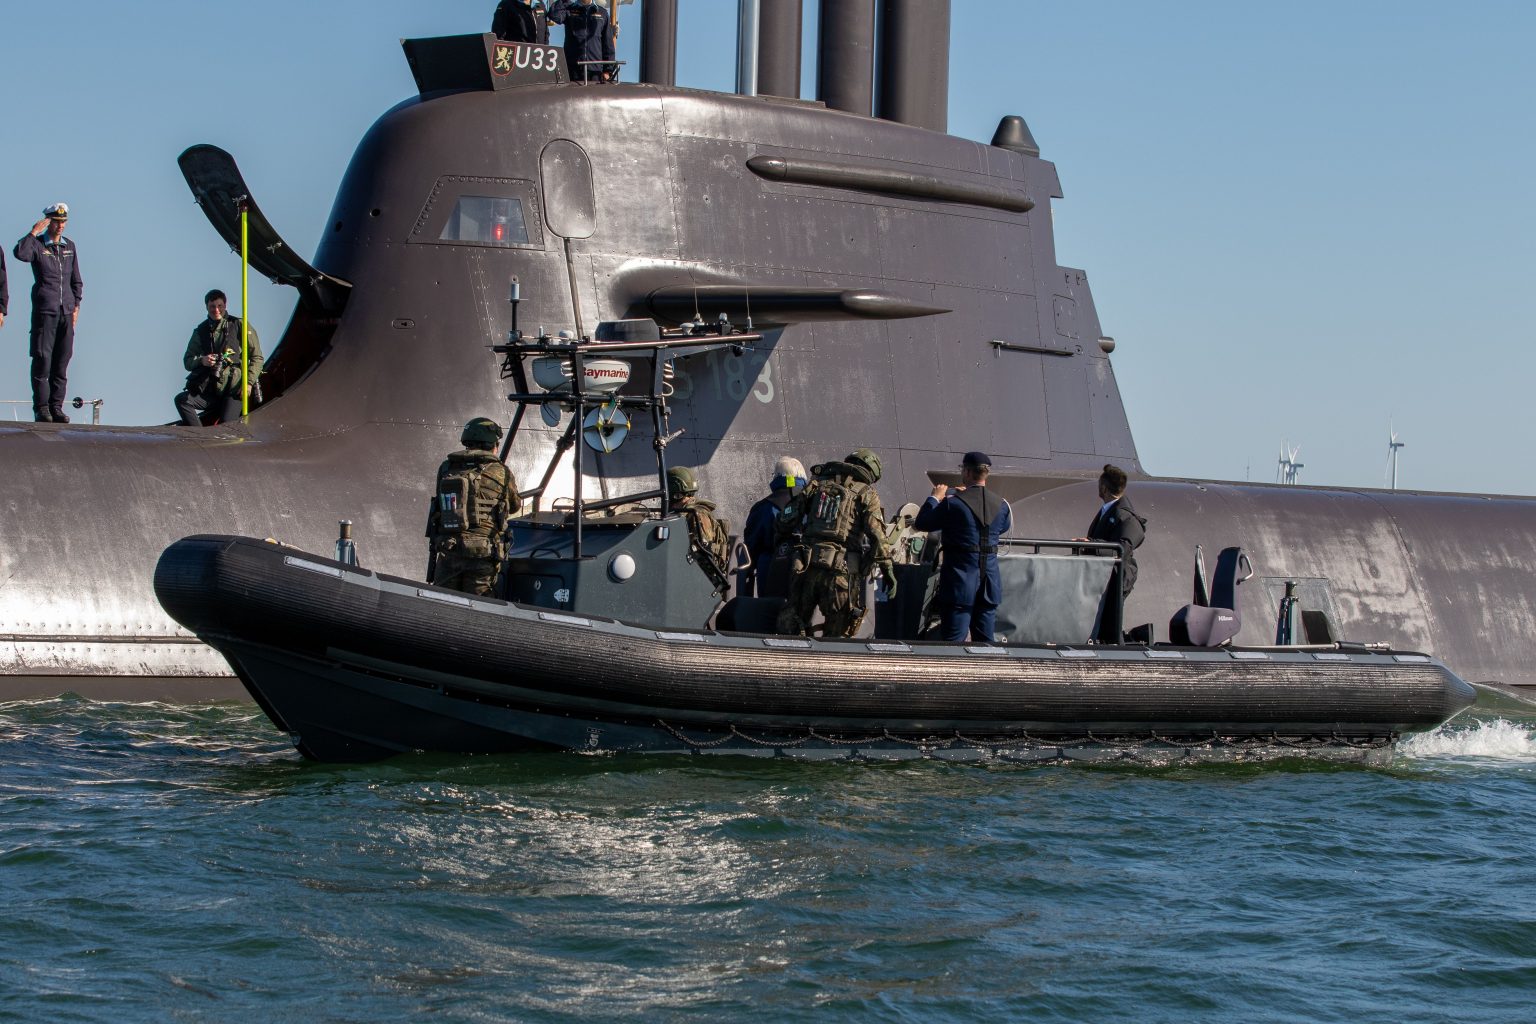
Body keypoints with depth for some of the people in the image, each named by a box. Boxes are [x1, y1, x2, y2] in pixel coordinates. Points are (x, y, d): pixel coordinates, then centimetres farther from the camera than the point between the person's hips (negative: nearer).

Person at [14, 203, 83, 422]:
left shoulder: (69, 246, 15)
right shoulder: (37, 244, 0)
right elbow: (20, 253, -23)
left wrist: (76, 306, 11)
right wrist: (34, 232, -18)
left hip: (66, 312, 4)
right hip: (44, 310, -4)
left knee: (62, 360, 2)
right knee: (42, 358, -6)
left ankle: (56, 406, 6)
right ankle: (41, 407, -3)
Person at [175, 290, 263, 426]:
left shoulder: (239, 326, 2)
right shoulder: (201, 331, 12)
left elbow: (256, 357, 2)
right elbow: (187, 361, 12)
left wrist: (248, 382, -11)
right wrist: (201, 361, -11)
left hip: (233, 390, -3)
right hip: (209, 390, 3)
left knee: (227, 425, -26)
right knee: (181, 400, -22)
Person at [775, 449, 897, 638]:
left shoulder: (818, 485, 16)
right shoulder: (867, 494, 7)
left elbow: (787, 519, 13)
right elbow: (876, 534, -4)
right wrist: (888, 570, -3)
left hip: (807, 566, 3)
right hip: (840, 570, -3)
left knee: (793, 629, 9)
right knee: (836, 635, 4)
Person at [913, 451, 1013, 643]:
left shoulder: (953, 502, -14)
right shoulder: (1001, 505, 1)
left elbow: (922, 523, -5)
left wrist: (934, 498, 11)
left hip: (959, 583, -5)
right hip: (990, 583, 5)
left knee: (953, 644, -2)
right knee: (985, 644, 10)